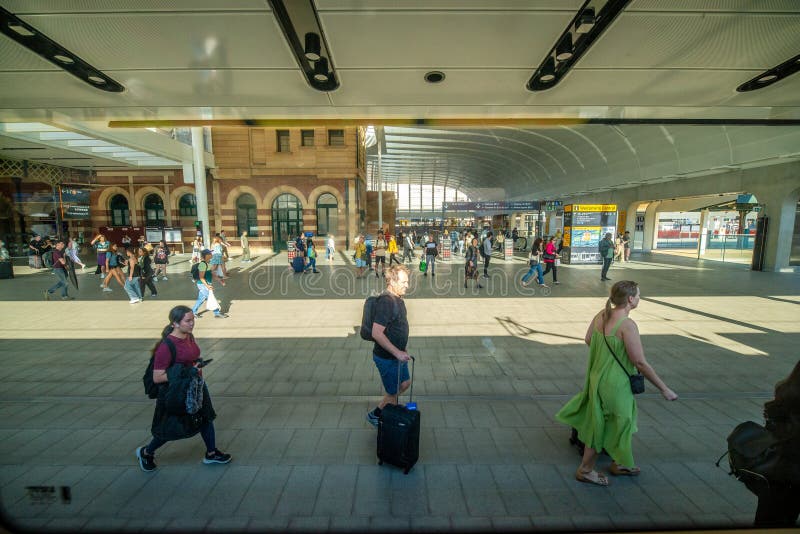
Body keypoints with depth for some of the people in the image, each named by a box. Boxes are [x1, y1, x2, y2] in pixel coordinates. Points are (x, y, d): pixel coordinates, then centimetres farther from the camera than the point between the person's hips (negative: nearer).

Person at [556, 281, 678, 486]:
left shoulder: (602, 314, -2)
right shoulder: (627, 325, -25)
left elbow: (588, 340, 9)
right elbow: (640, 363, -21)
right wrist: (664, 389, -10)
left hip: (598, 376, 8)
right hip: (614, 383, -8)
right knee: (603, 426, 10)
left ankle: (620, 464, 45)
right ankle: (586, 470, 27)